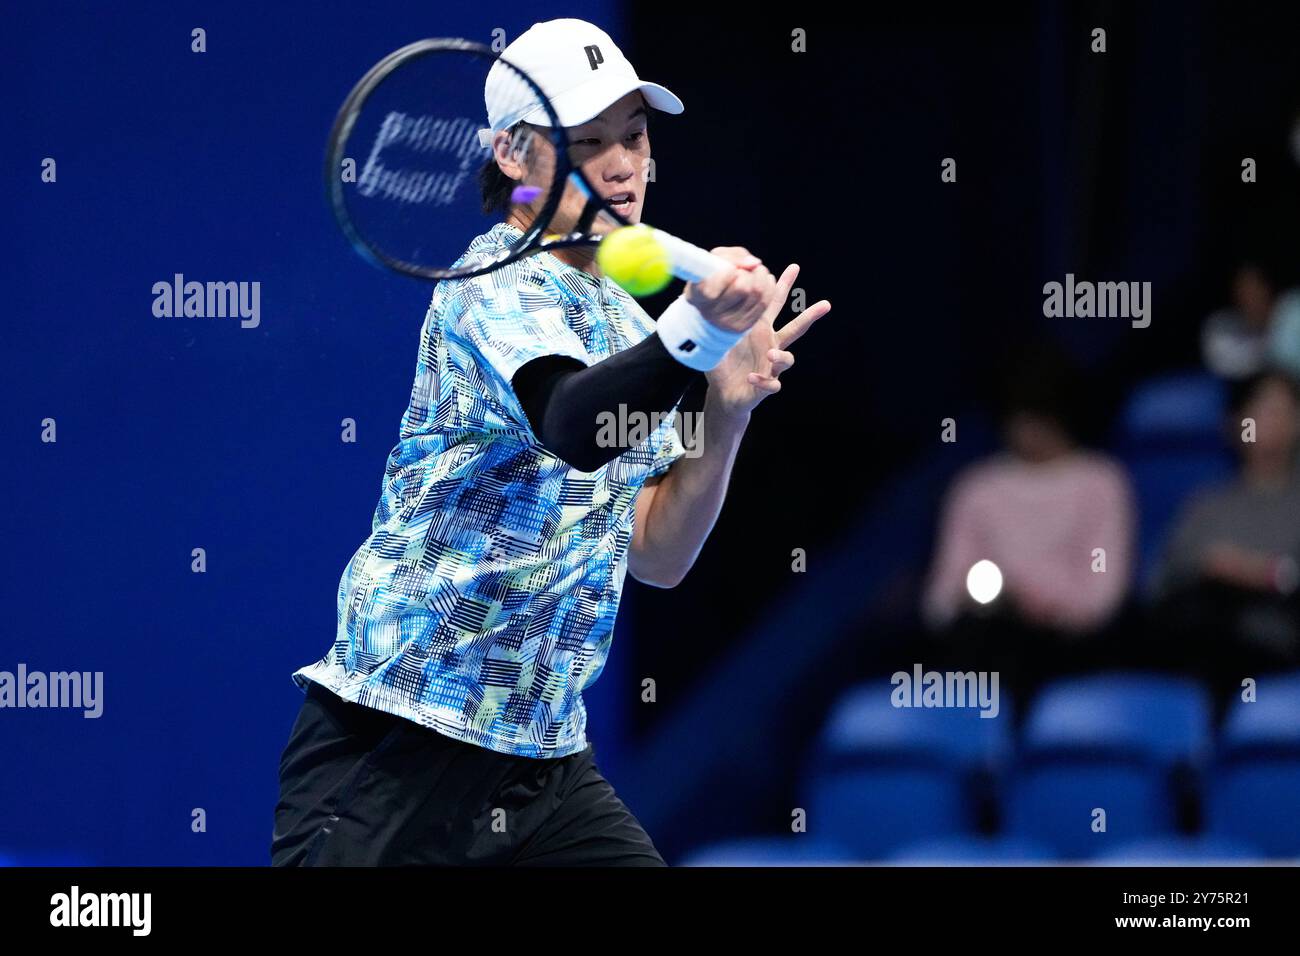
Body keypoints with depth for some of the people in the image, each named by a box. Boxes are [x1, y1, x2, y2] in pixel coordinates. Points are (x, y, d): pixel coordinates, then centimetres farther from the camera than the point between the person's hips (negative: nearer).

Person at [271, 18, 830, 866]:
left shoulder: (624, 325, 15)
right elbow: (572, 428, -33)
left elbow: (655, 556, 13)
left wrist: (726, 414, -3)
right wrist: (699, 332, -50)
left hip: (545, 759, 8)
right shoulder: (500, 282, -11)